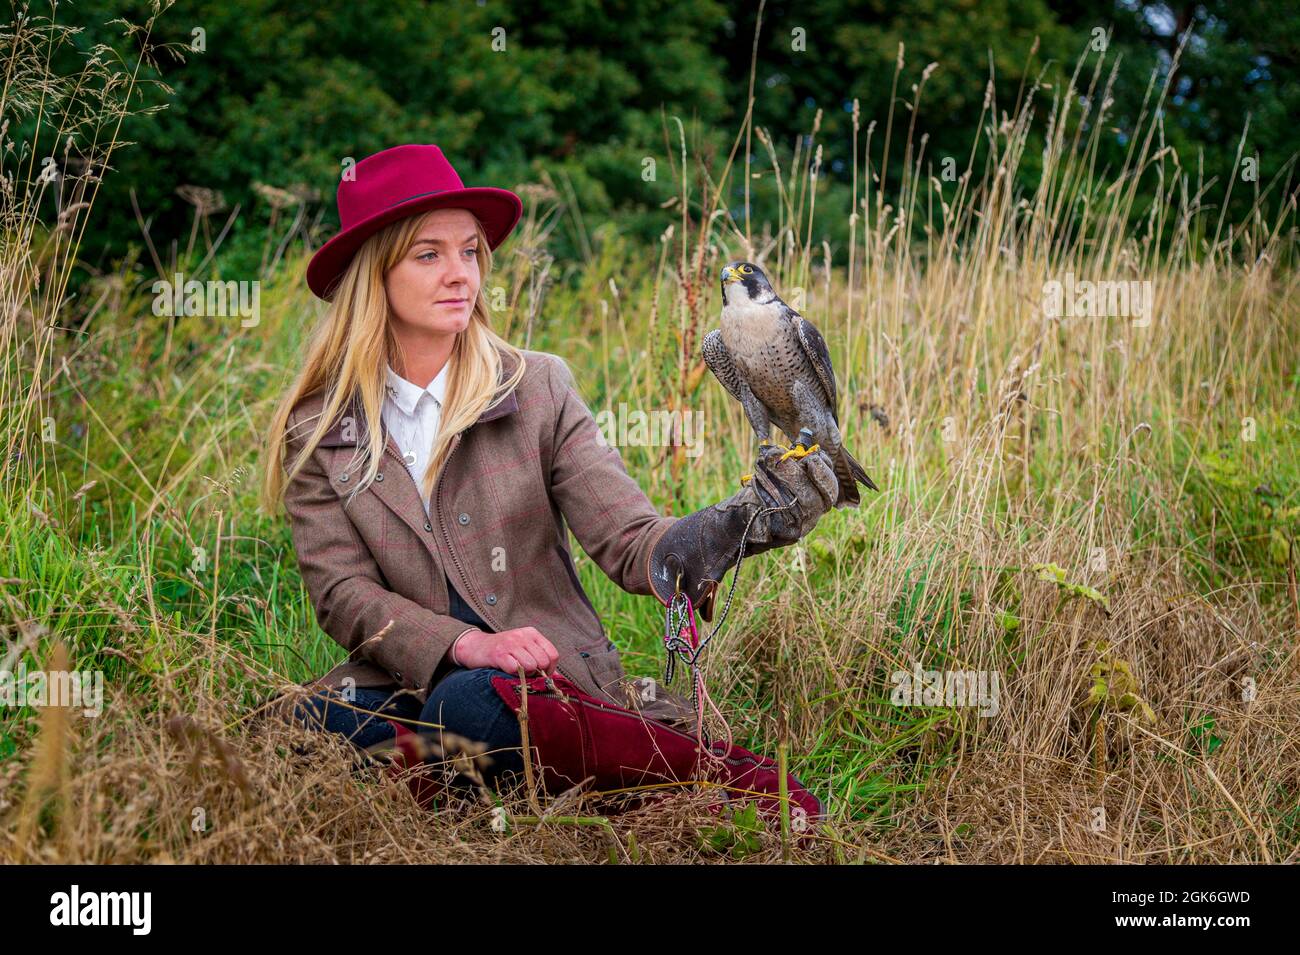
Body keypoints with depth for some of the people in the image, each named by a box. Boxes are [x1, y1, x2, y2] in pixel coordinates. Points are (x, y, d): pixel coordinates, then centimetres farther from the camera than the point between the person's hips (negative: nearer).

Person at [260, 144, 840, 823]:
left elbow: (630, 547, -5)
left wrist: (743, 520, -26)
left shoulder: (537, 388, 3)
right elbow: (343, 594, -1)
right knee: (305, 725, -31)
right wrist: (467, 644, -19)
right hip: (403, 684, 3)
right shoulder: (317, 430, 5)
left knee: (470, 705, -36)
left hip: (552, 683, -2)